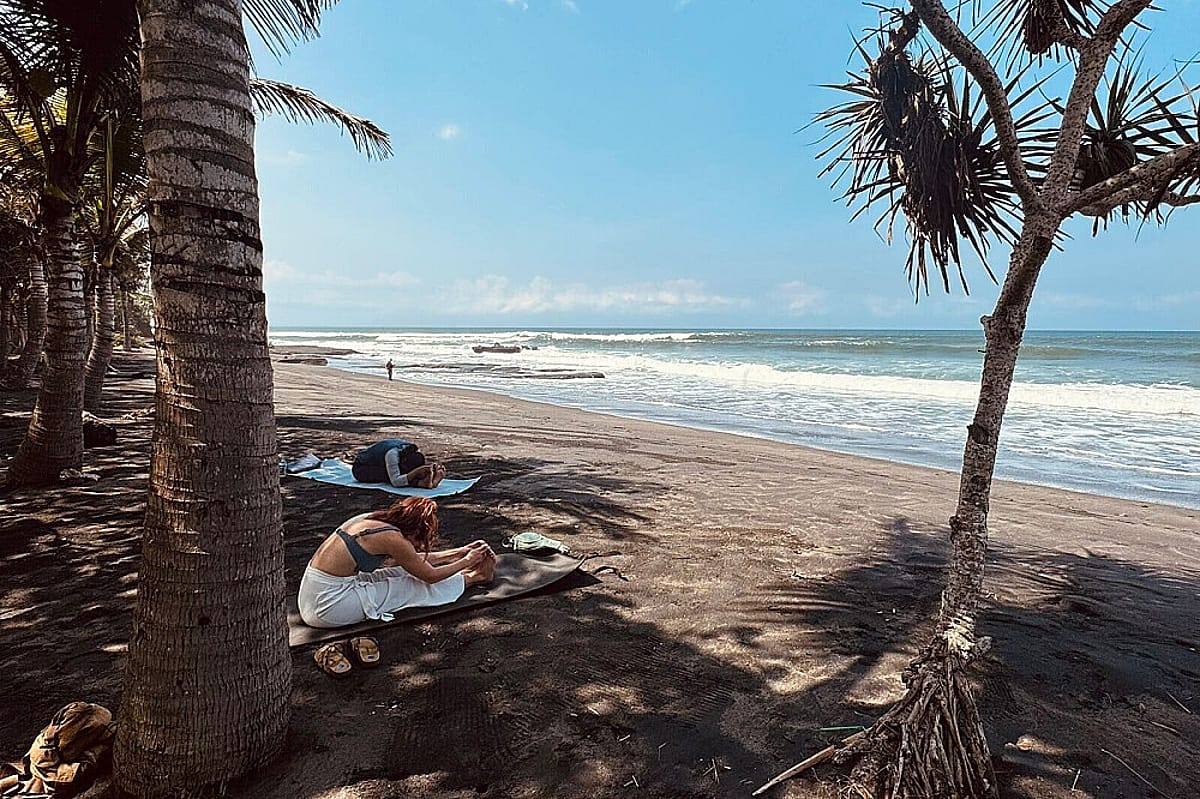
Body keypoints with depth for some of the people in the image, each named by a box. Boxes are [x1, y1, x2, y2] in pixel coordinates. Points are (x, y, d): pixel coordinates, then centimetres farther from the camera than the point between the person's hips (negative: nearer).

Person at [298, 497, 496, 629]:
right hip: (330, 606, -8)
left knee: (405, 573, 14)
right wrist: (466, 561, 10)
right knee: (412, 587, 4)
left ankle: (463, 575, 29)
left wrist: (461, 551, 22)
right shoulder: (391, 537, -18)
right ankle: (470, 578, 22)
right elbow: (430, 576, -5)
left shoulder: (373, 520, 7)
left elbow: (417, 558, 19)